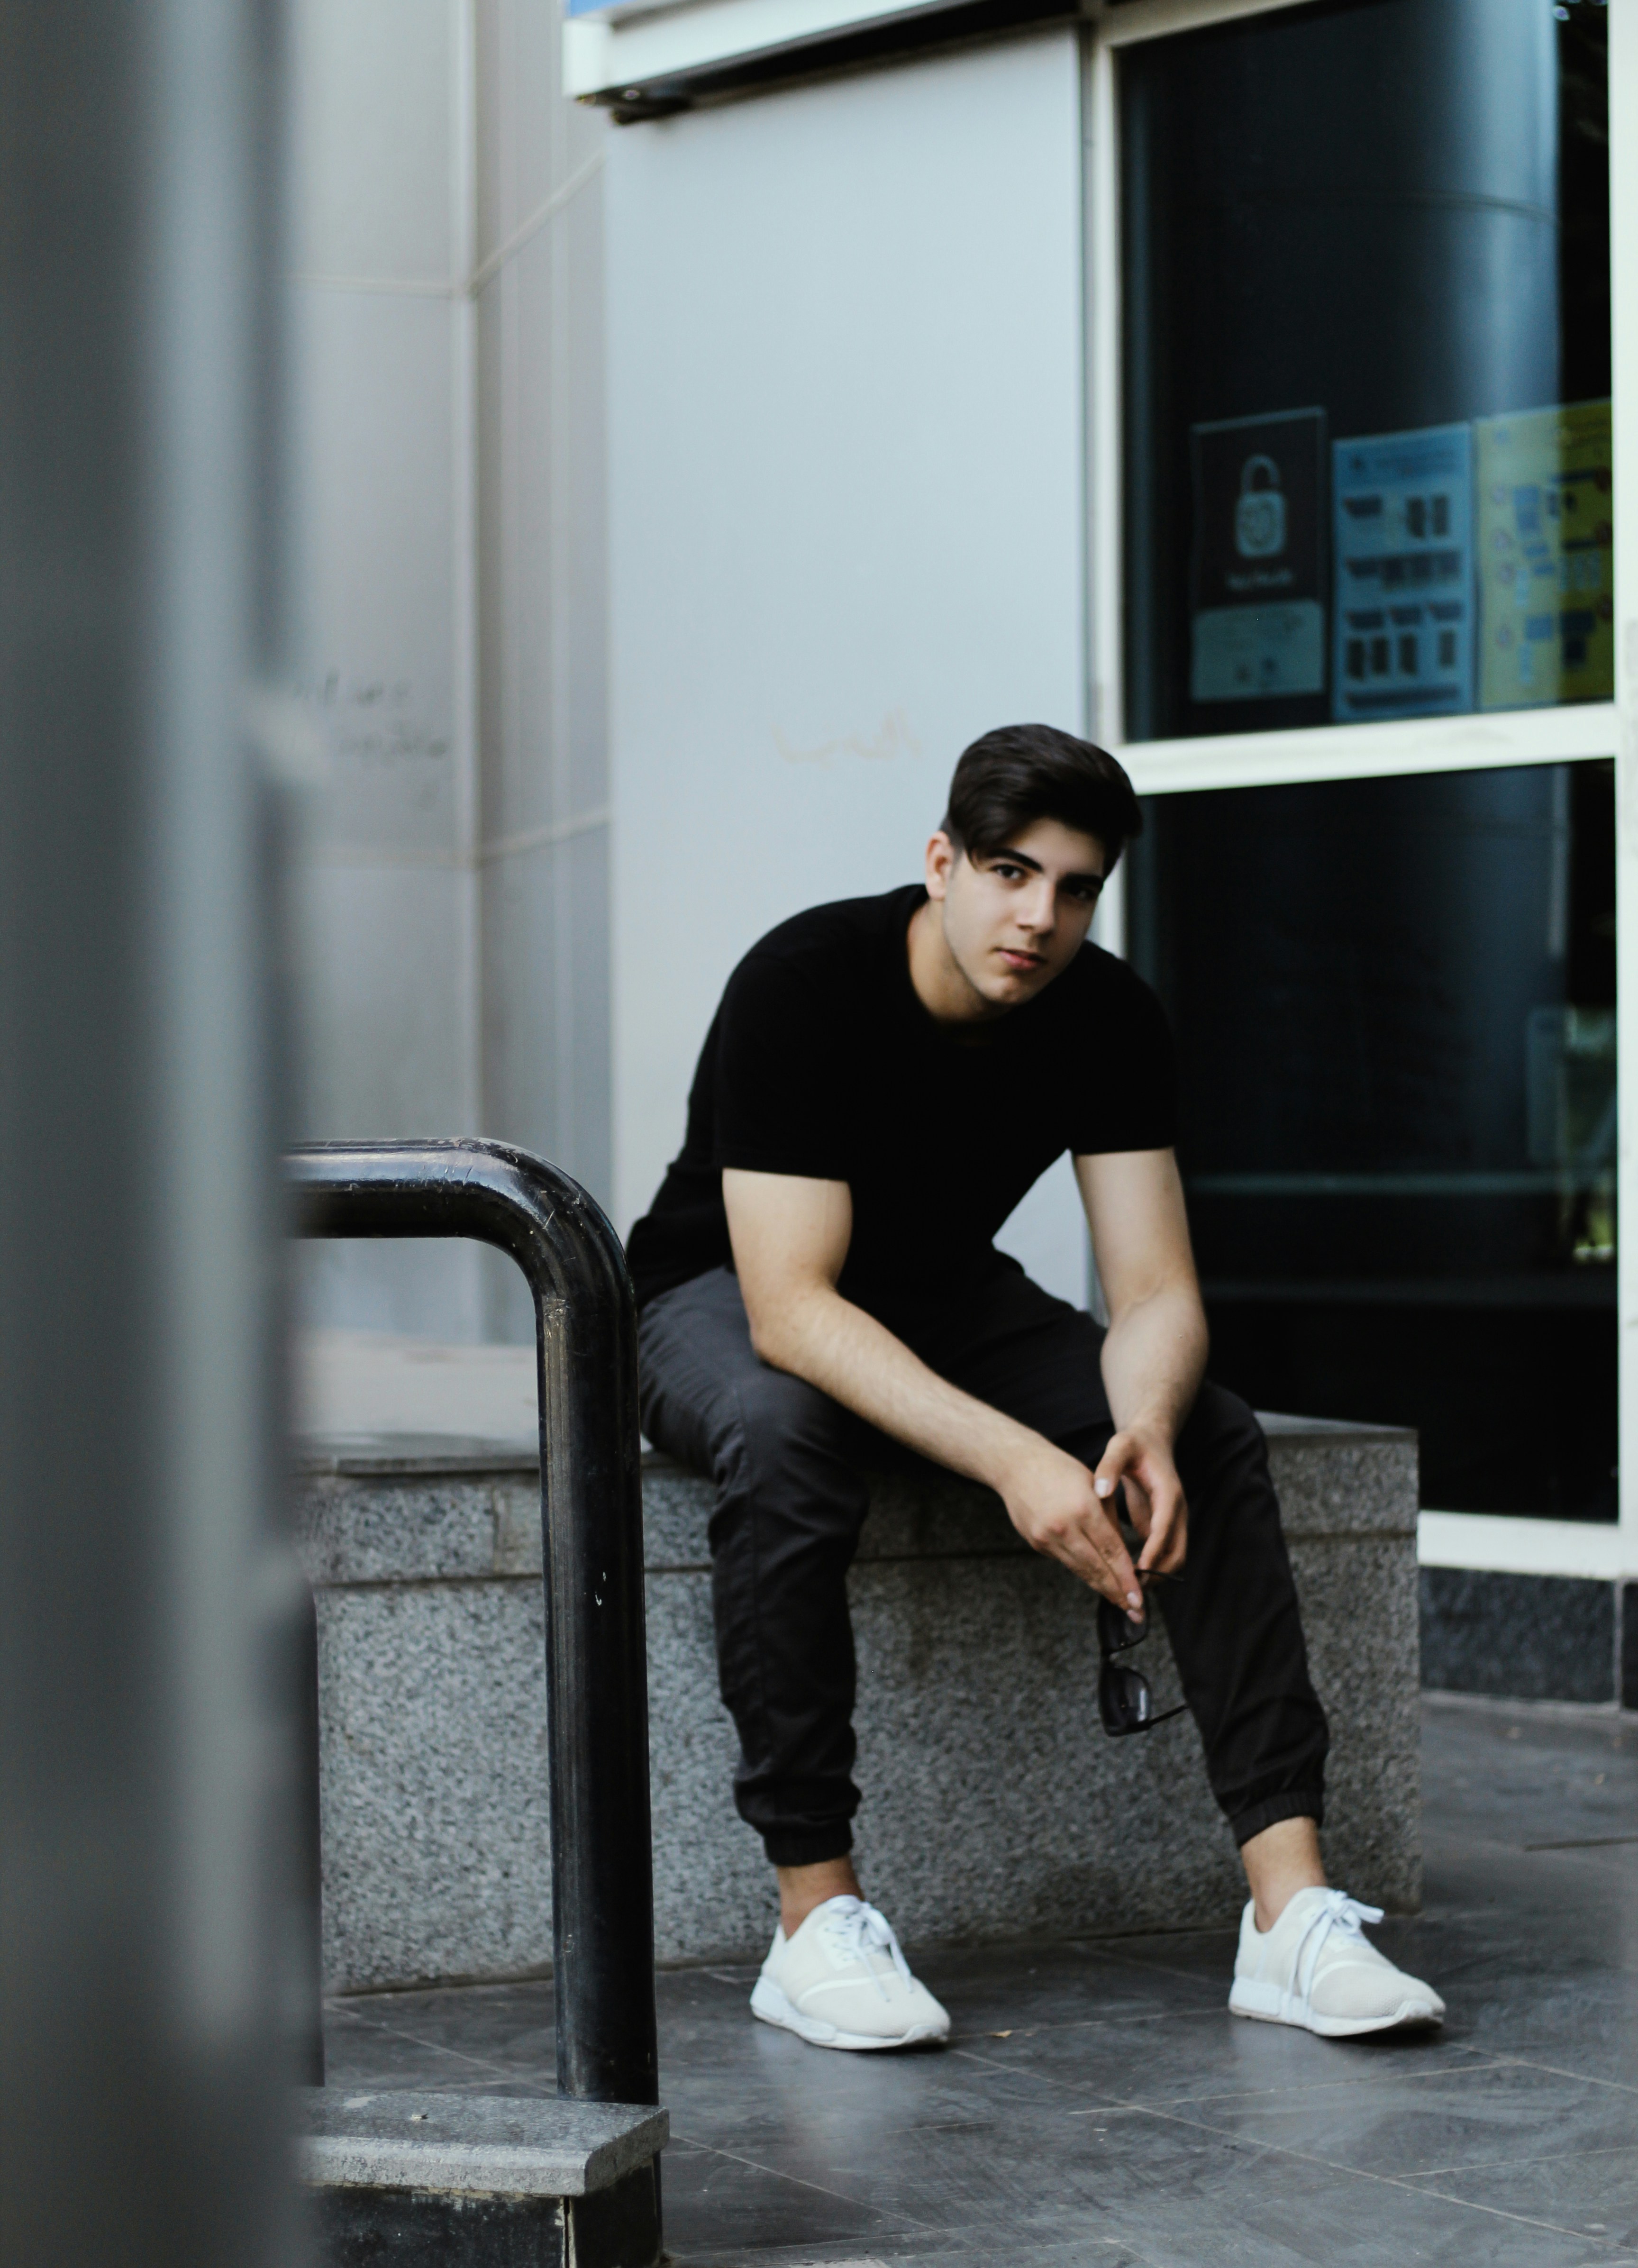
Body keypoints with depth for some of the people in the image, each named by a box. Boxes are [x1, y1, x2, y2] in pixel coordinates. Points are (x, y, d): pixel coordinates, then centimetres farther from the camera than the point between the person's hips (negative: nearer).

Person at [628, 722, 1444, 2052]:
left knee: (1214, 1439, -20)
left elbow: (1156, 1292, -17)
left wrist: (1143, 1429, -42)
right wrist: (1013, 1459, -50)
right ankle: (817, 1920, -33)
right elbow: (792, 1306, -38)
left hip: (943, 1297, 5)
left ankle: (1292, 1912, -24)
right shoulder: (804, 985, -30)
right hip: (728, 1298, -5)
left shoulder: (1108, 1018, -14)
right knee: (785, 1442, -40)